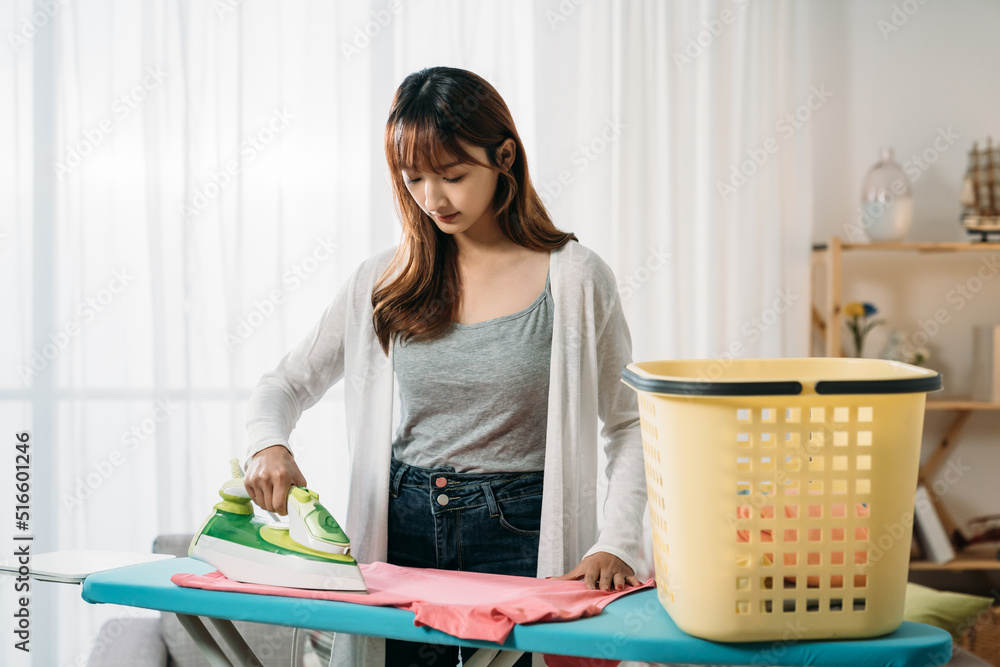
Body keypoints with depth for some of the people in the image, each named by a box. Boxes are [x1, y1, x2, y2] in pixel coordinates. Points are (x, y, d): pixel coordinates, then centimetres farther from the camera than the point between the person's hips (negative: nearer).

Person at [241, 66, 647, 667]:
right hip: (402, 532, 3)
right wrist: (269, 445, -10)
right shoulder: (385, 280, 4)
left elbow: (632, 425, -1)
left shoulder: (575, 278, -6)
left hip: (519, 538, -2)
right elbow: (286, 384, 12)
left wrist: (616, 546, -13)